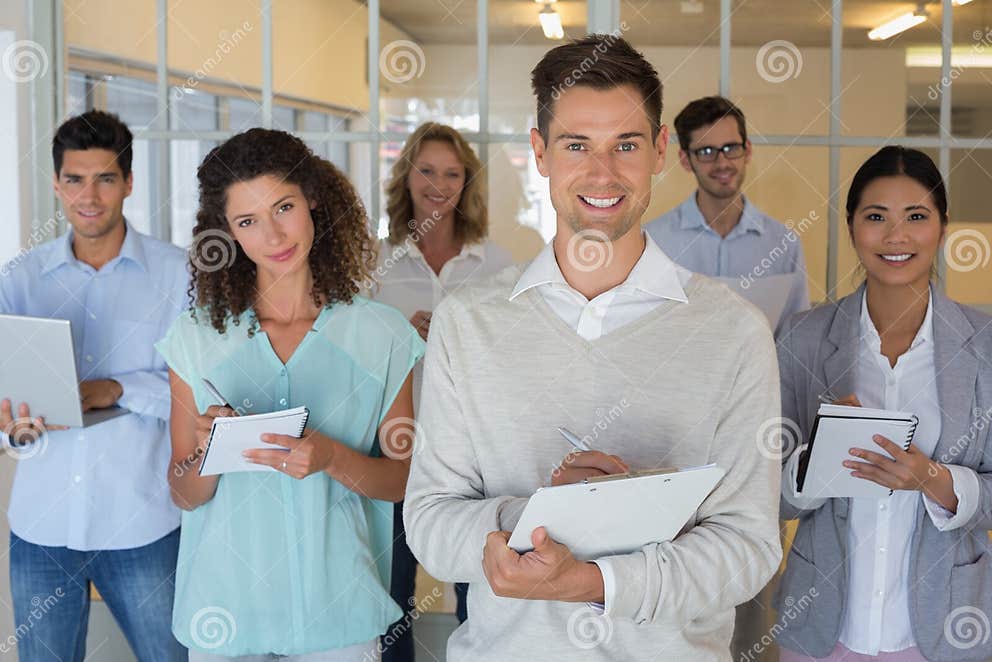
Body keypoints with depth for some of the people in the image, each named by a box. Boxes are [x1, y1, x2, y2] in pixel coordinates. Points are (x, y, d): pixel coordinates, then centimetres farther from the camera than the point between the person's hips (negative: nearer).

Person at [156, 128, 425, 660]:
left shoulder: (381, 334, -3)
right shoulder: (197, 337, -1)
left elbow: (402, 481, -1)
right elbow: (185, 495, 2)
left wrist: (333, 460, -19)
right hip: (225, 610, 1)